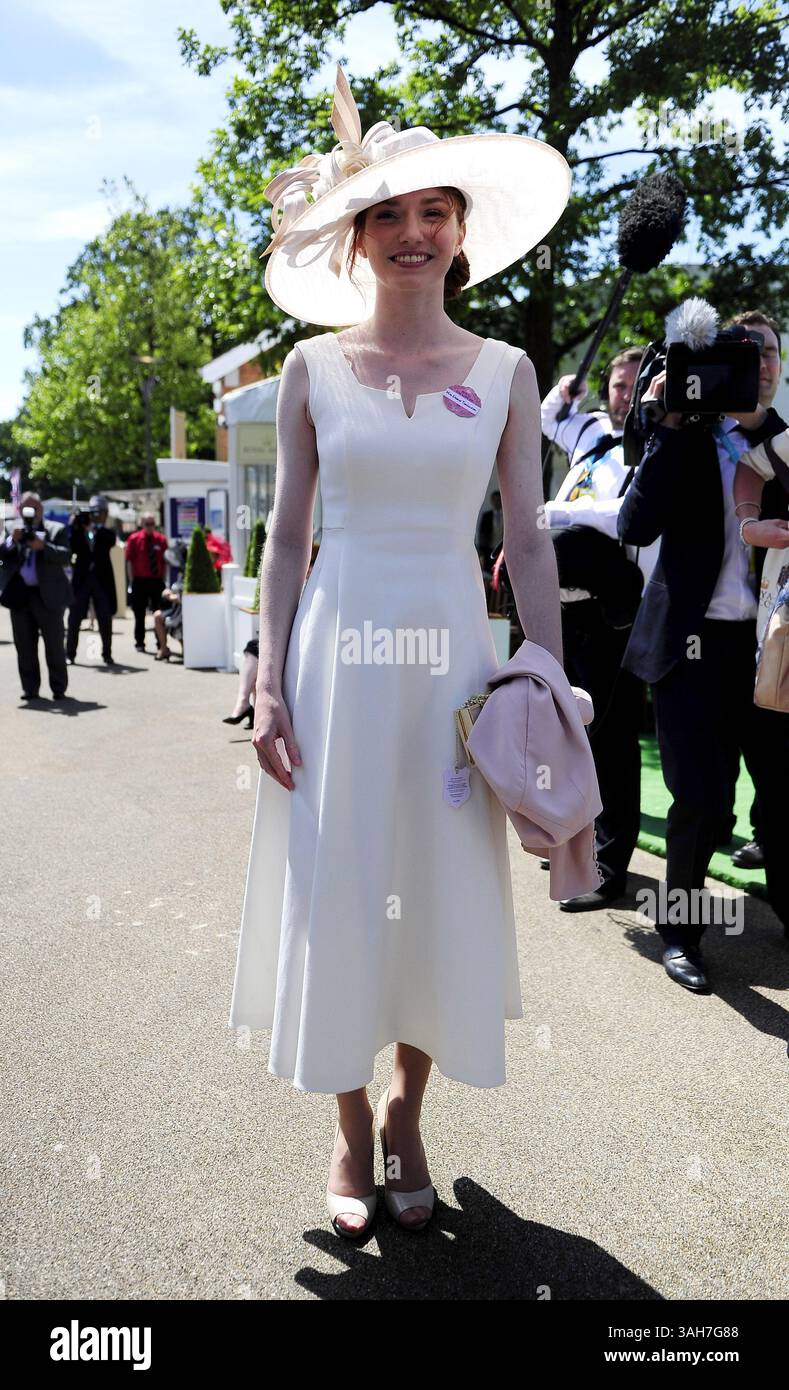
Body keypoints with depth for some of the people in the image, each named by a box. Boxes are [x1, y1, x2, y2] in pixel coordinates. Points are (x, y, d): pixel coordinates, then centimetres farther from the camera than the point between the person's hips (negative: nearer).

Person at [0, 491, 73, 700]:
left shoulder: (57, 530, 5)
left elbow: (65, 556, -9)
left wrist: (43, 547, -23)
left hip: (48, 596, -3)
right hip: (19, 595, 4)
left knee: (54, 646, 0)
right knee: (24, 646, 7)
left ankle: (59, 688, 7)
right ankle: (30, 688, 15)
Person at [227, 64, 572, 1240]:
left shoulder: (504, 372, 6)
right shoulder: (314, 368, 5)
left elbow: (528, 542, 4)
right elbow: (286, 538, 4)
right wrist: (270, 687, -4)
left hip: (453, 654, 1)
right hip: (336, 652, 0)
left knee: (445, 899, 7)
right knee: (336, 896, 5)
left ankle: (407, 1113, 32)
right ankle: (352, 1123, 28)